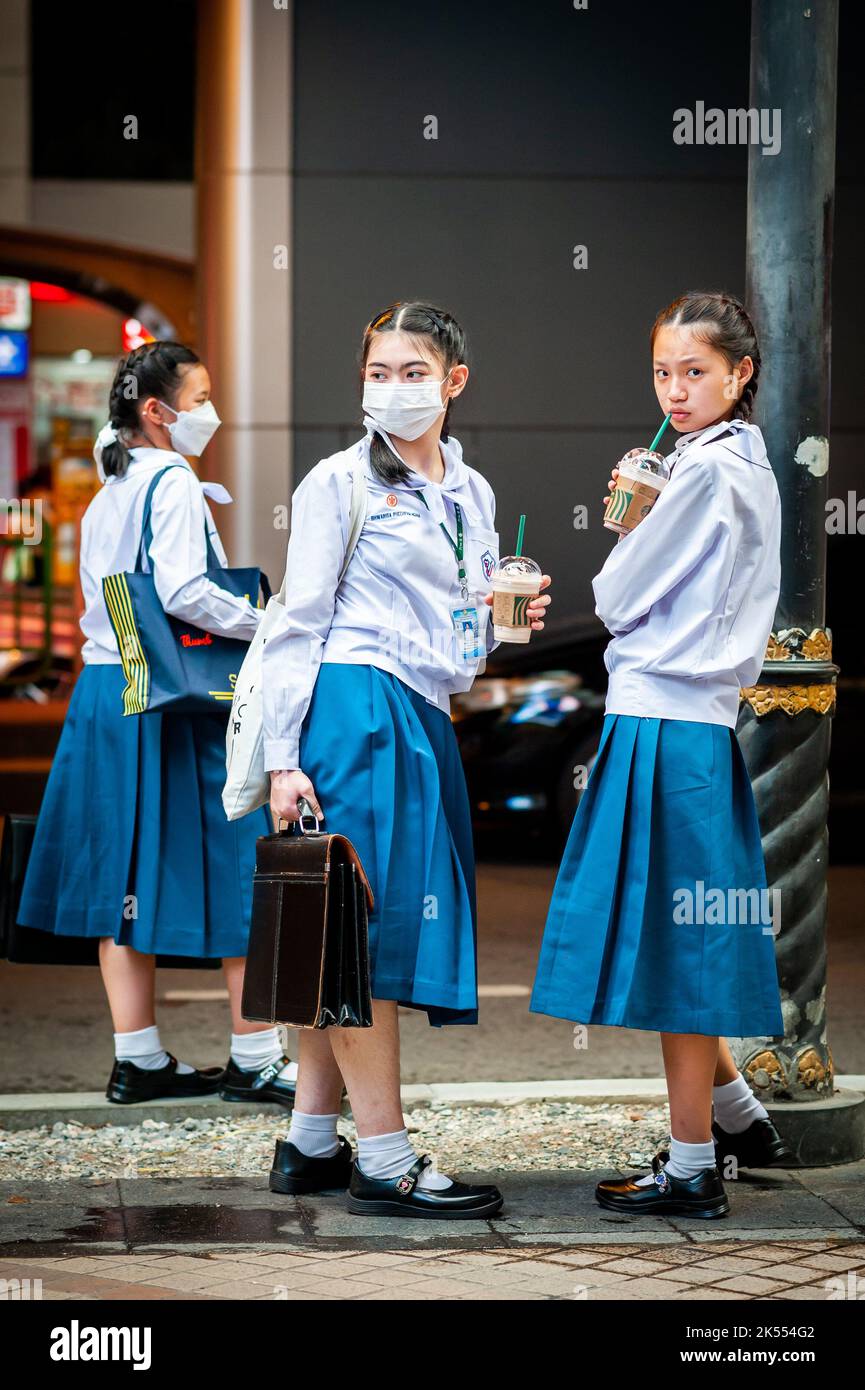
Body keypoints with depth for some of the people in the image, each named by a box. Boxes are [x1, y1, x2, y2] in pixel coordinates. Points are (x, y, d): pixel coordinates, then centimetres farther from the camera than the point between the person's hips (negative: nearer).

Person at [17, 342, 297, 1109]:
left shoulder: (108, 494, 15)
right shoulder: (174, 484, -11)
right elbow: (184, 593, -23)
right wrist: (273, 624, -15)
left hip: (105, 692, 9)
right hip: (172, 701, -9)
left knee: (126, 873, 9)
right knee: (238, 866, -2)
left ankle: (139, 1059, 14)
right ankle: (255, 1058, 1)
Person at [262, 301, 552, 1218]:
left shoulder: (471, 494, 19)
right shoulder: (339, 481, 0)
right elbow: (301, 622, -4)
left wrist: (509, 620, 4)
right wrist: (282, 756, -11)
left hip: (425, 717, 7)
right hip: (357, 705, -7)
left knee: (344, 937, 7)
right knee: (369, 924, -9)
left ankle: (310, 1144, 13)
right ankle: (383, 1160, -8)